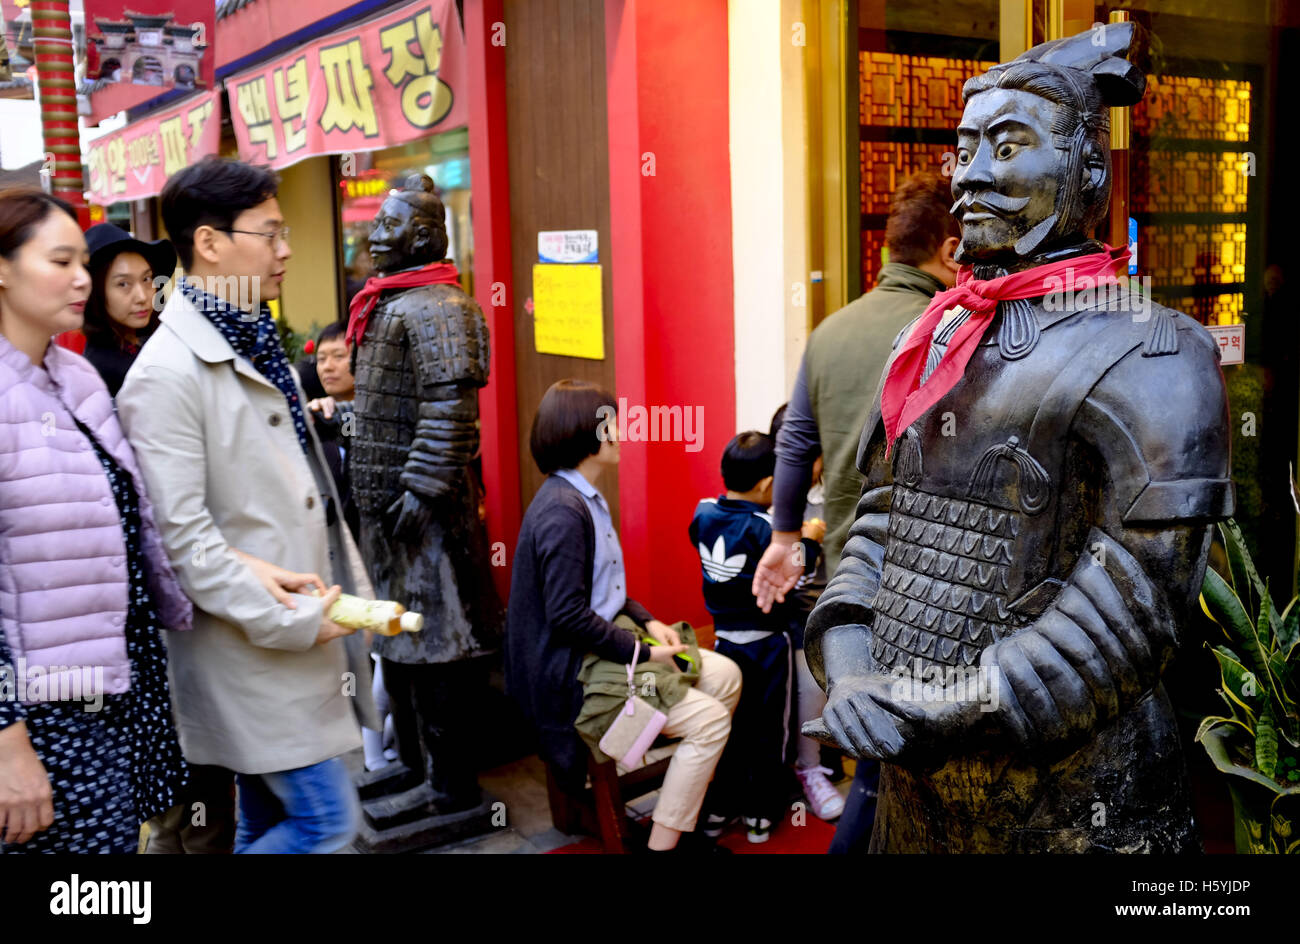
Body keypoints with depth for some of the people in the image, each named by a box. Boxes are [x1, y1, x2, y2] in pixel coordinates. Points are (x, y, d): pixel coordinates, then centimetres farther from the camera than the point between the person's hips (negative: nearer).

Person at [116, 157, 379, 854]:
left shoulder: (256, 348, 13)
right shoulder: (168, 373, -17)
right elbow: (181, 535, -21)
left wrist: (349, 585, 9)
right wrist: (292, 621, -18)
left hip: (301, 622, 9)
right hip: (250, 641, -9)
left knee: (270, 817, 18)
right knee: (326, 818, -4)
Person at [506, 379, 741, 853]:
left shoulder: (586, 498, 10)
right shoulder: (562, 511, -22)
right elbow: (568, 615, -26)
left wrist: (647, 621, 4)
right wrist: (641, 652, -19)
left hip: (606, 642, 10)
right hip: (573, 672, -10)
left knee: (726, 675, 9)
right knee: (709, 719, -14)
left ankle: (694, 798, 20)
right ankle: (661, 843, -5)